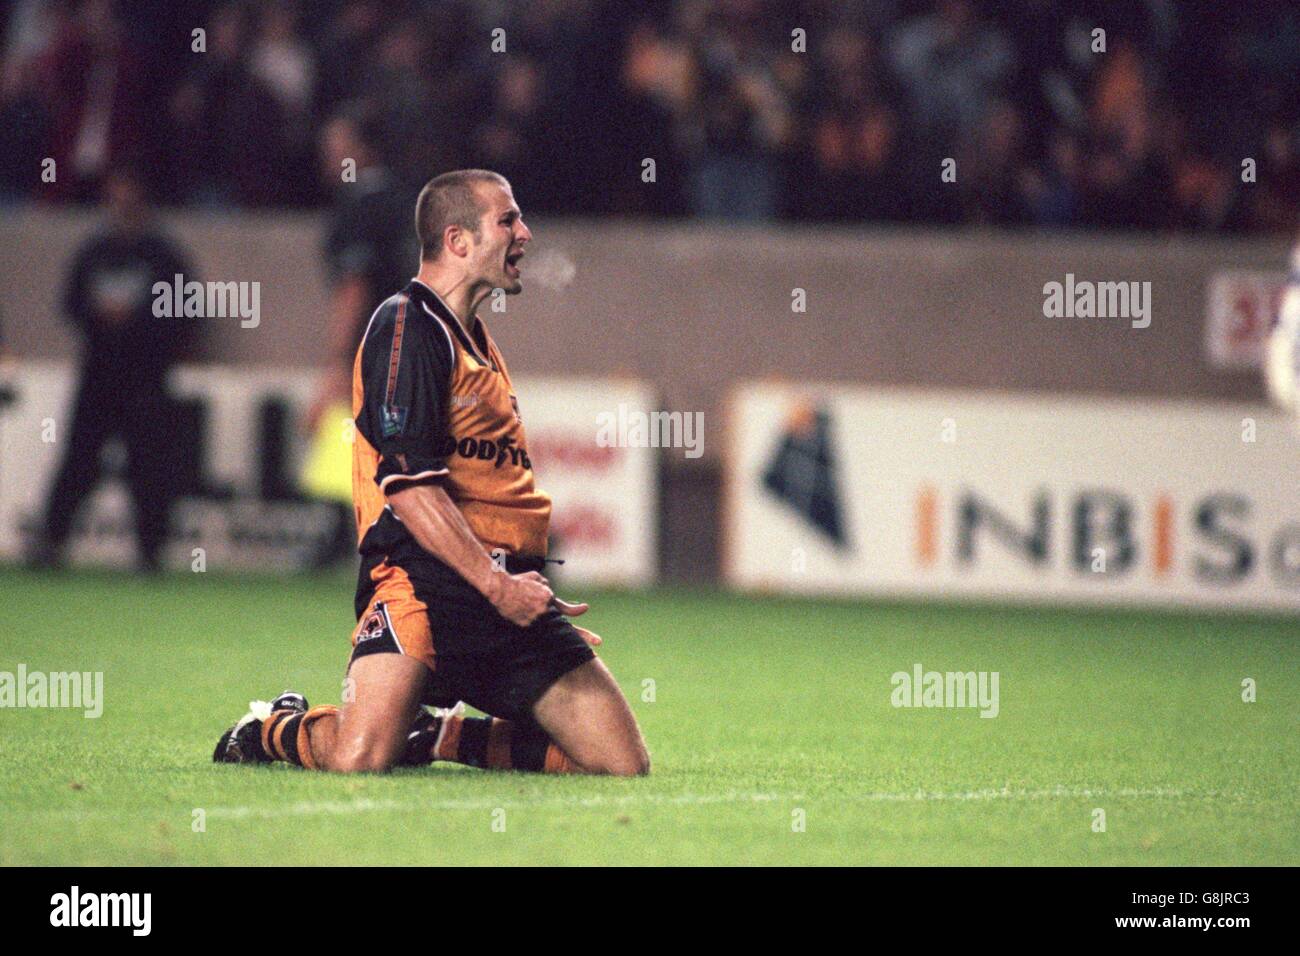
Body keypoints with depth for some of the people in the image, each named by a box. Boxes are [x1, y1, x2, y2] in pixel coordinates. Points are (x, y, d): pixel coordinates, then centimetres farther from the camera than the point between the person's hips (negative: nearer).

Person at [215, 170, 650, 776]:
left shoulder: (476, 341, 24)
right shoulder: (408, 328, -6)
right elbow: (408, 484, -16)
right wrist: (494, 585, -21)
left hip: (505, 584, 9)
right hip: (424, 578, -9)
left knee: (623, 763, -2)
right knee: (361, 757, -27)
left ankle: (441, 735, 17)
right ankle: (271, 730, 9)